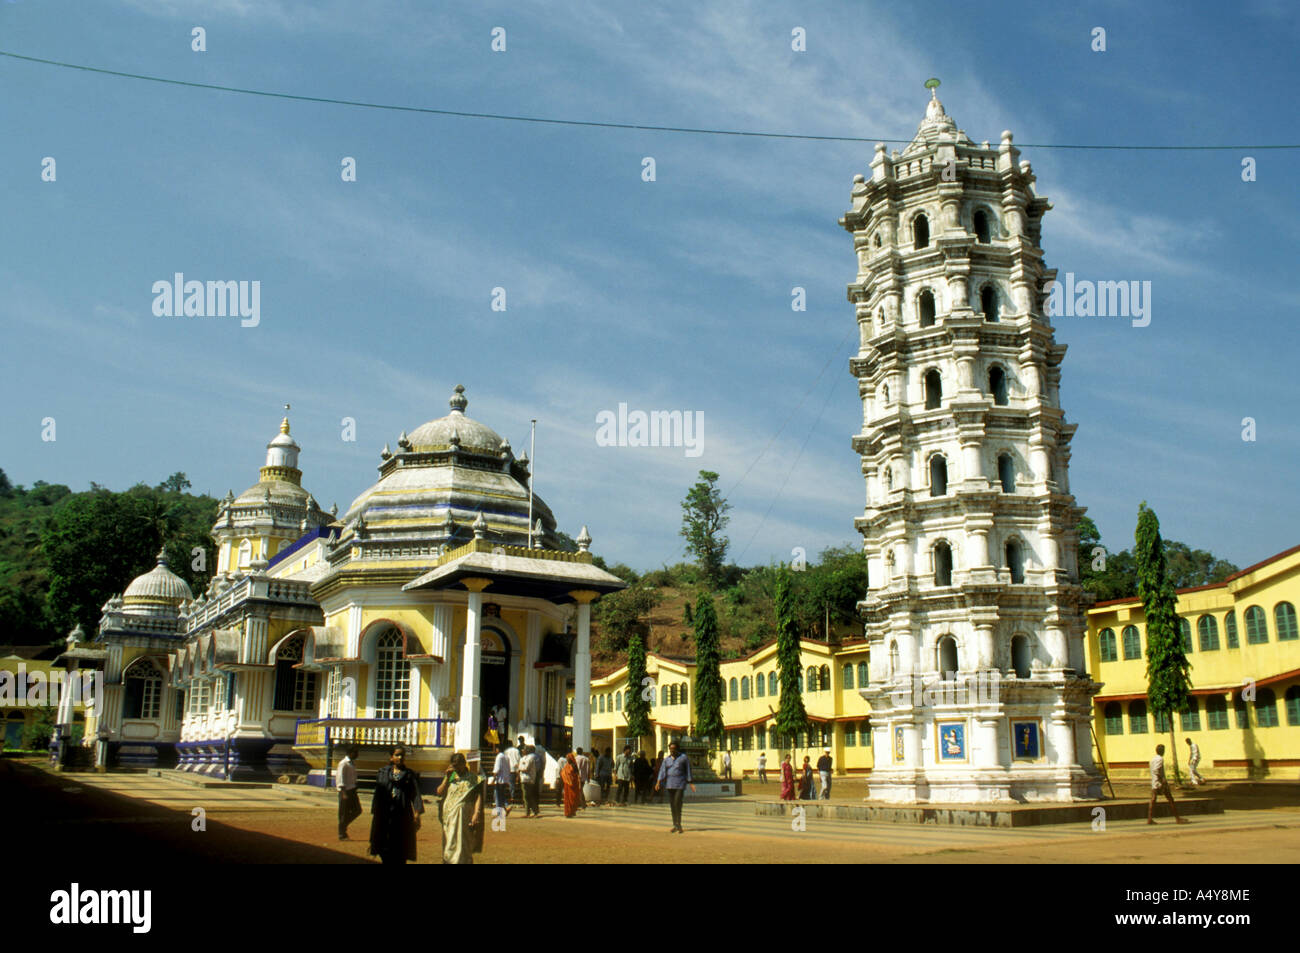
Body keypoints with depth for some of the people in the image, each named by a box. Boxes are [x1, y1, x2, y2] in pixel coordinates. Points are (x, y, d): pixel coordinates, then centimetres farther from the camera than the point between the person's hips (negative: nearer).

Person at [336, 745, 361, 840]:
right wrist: (344, 793, -20)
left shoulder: (353, 763, 13)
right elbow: (341, 779, -16)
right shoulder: (343, 763, -13)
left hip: (352, 790, 8)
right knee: (344, 813, -1)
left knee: (357, 810, 7)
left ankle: (343, 825, 23)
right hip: (345, 790, -8)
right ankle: (342, 834, 8)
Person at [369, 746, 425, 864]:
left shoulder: (410, 775, 8)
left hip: (403, 815, -1)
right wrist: (374, 813, 3)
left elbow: (415, 794, 0)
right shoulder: (383, 772, 12)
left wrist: (417, 814, -11)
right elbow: (377, 793, 9)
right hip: (385, 814, 1)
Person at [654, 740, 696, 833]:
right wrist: (658, 782, -11)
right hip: (670, 784, 4)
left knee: (677, 803, -13)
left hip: (680, 784, -4)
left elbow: (688, 771, 2)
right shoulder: (666, 759, 9)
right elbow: (662, 771, 1)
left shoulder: (683, 758, -1)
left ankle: (678, 824, -3)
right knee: (672, 804, 6)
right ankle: (675, 826, 14)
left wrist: (691, 783, -1)